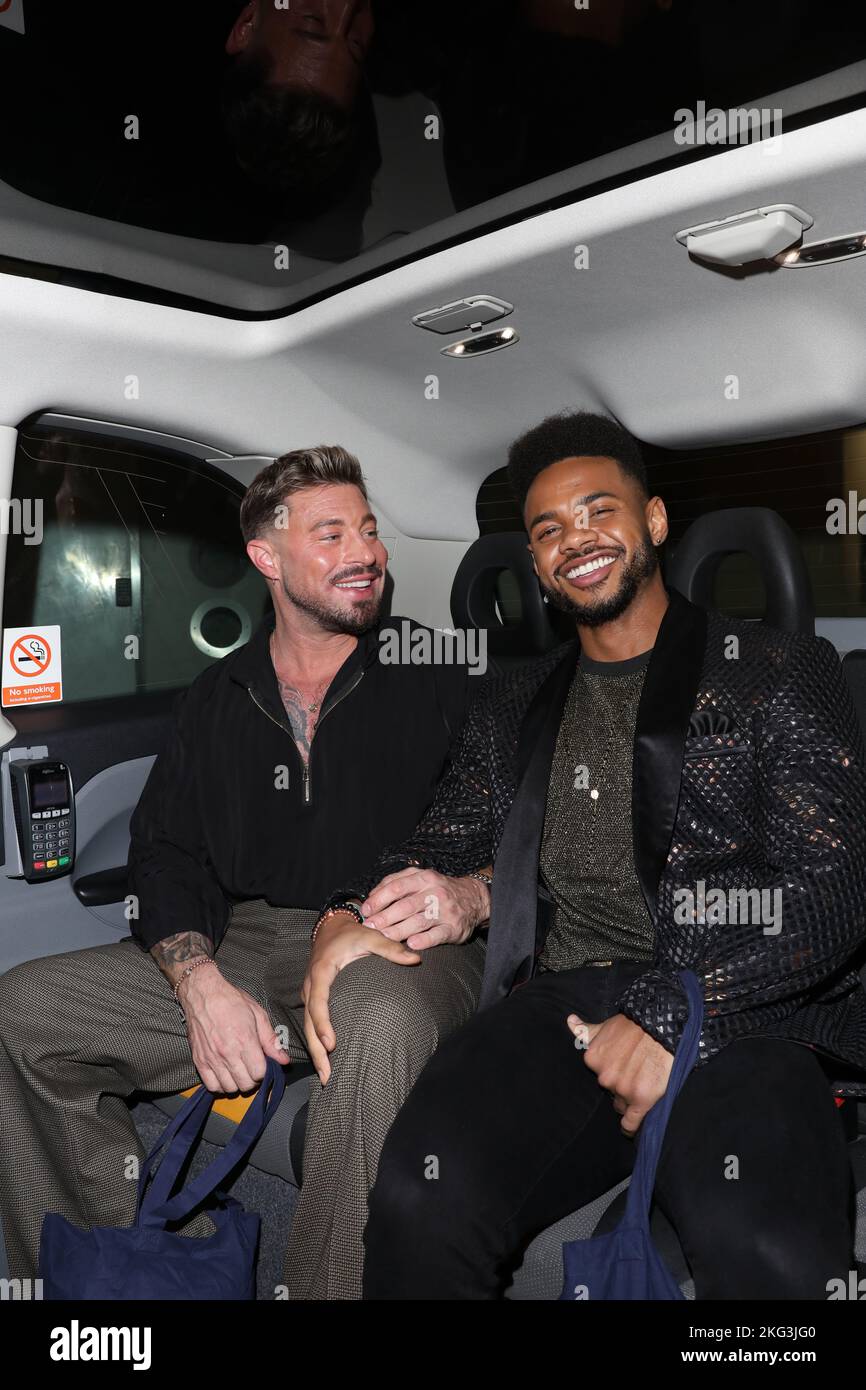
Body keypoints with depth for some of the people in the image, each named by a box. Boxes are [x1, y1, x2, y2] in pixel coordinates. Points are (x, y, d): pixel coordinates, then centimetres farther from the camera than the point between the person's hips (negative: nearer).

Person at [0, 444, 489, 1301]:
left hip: (400, 954, -4)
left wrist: (465, 896, -24)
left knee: (378, 1021, -39)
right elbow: (164, 857, 8)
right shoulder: (217, 699, 14)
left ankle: (336, 1285, -17)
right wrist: (202, 986, -10)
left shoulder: (439, 676, 2)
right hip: (242, 949, 5)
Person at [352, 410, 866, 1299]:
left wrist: (670, 1015, -13)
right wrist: (350, 918, -2)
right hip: (560, 1008, 3)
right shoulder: (513, 713, 22)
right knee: (420, 1201, -27)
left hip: (739, 1016, -2)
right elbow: (438, 851, 21)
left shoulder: (781, 673, 8)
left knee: (771, 1256, -33)